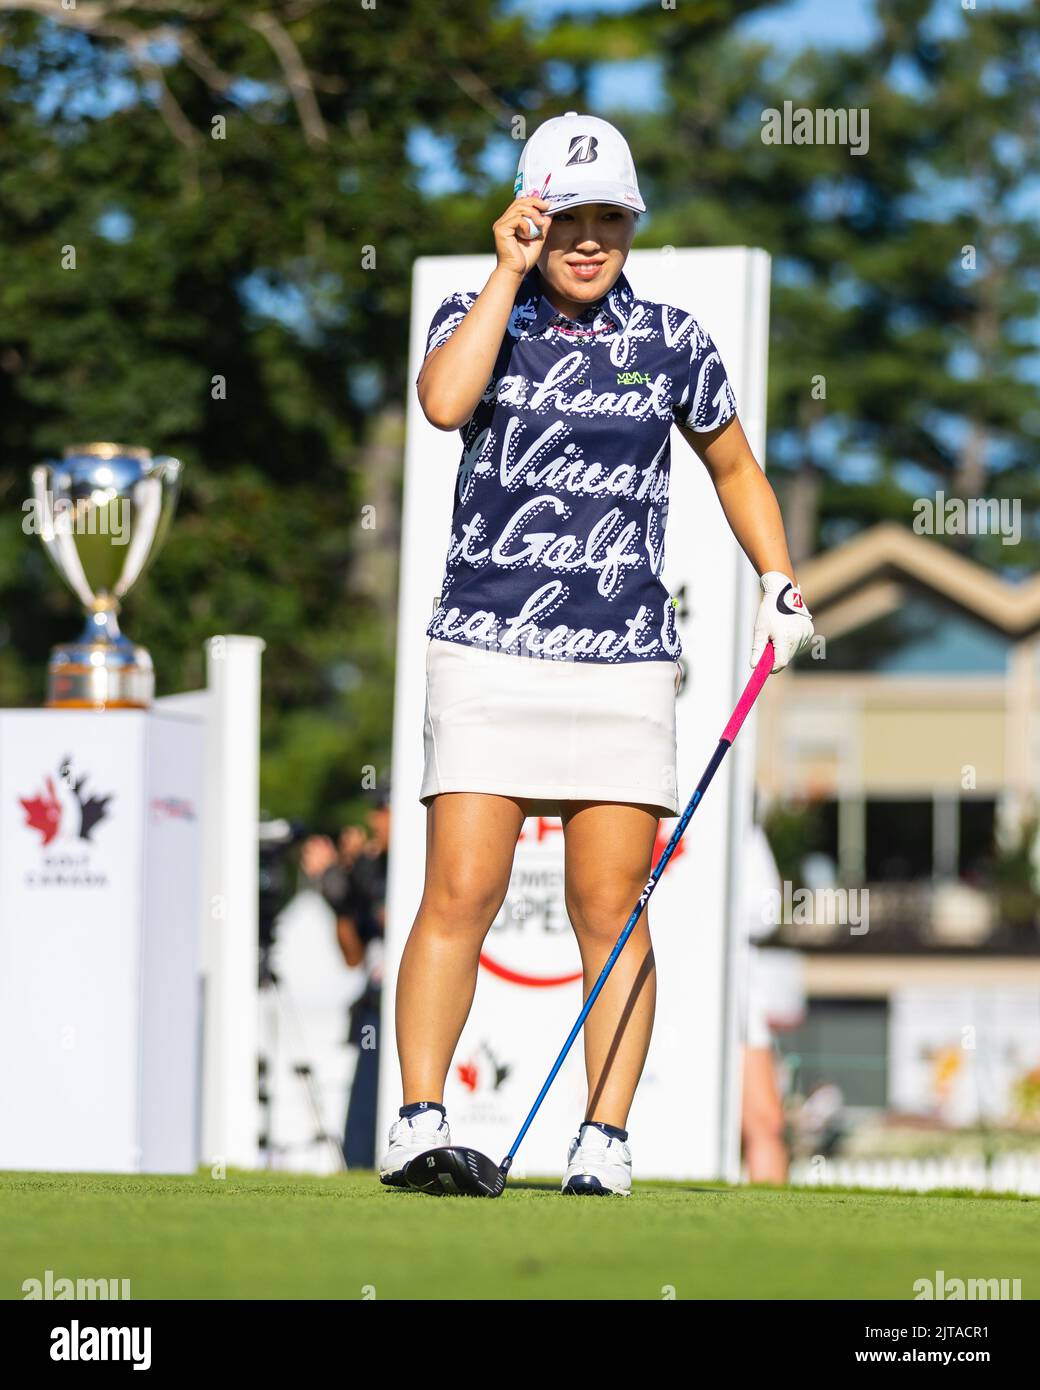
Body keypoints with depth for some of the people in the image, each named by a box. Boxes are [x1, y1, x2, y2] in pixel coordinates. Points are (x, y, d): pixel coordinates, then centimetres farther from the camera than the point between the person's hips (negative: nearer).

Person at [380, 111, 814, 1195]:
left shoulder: (669, 340, 7)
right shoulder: (477, 317, 4)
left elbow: (735, 468, 21)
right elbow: (443, 401, -19)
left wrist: (782, 586, 10)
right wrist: (510, 272, -14)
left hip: (625, 659, 1)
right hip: (487, 650, -1)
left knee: (611, 905, -1)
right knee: (460, 894, -9)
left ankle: (605, 1137, 5)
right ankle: (417, 1119, -4)